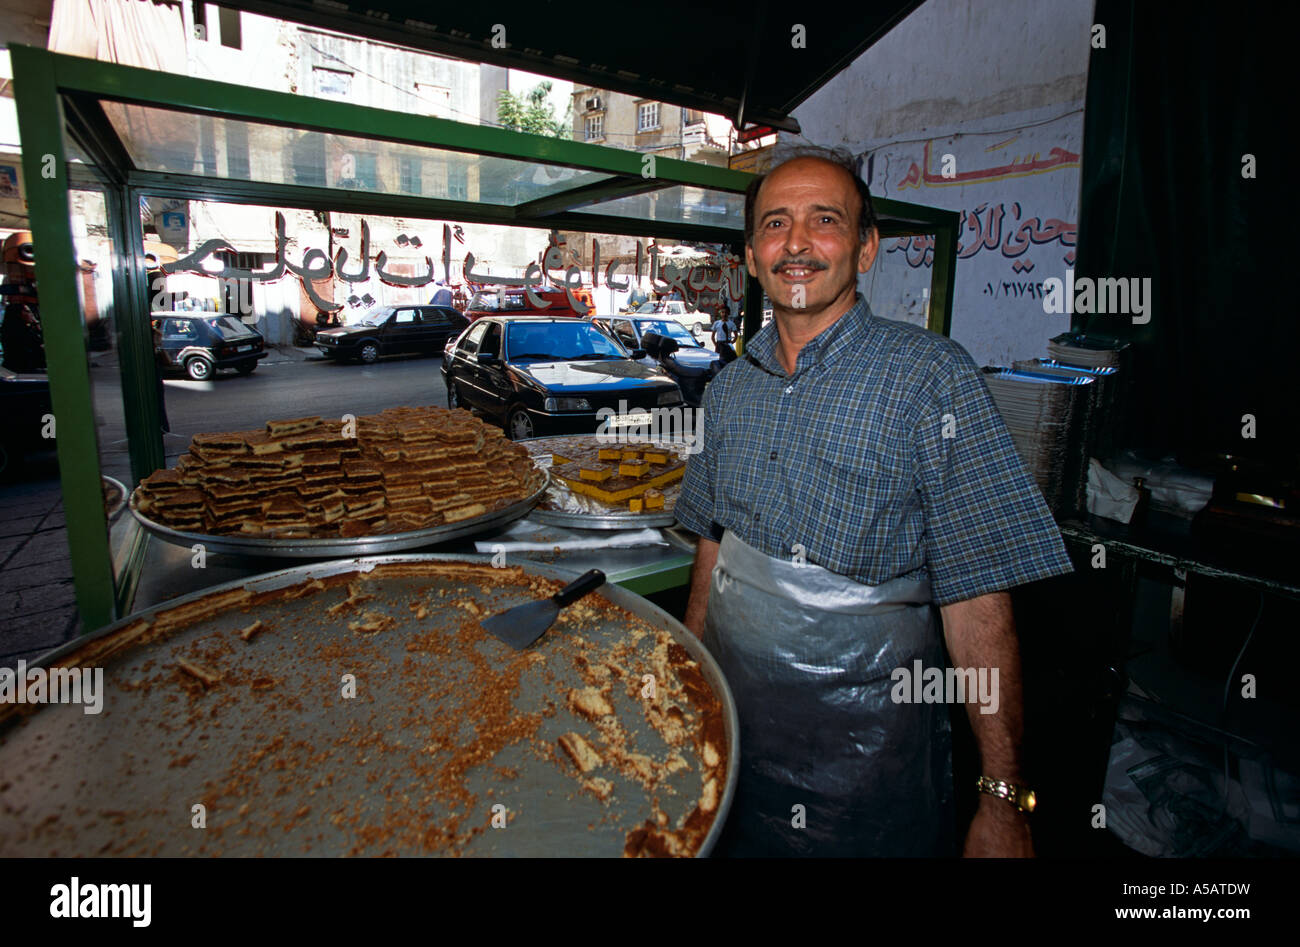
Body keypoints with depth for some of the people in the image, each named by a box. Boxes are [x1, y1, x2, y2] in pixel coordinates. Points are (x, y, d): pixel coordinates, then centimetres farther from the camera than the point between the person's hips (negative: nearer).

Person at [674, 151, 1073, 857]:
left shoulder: (932, 376, -14)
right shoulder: (729, 388, 2)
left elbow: (976, 595, -16)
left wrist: (1003, 800, -15)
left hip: (864, 740, -4)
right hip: (734, 719, 5)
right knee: (729, 839, 23)